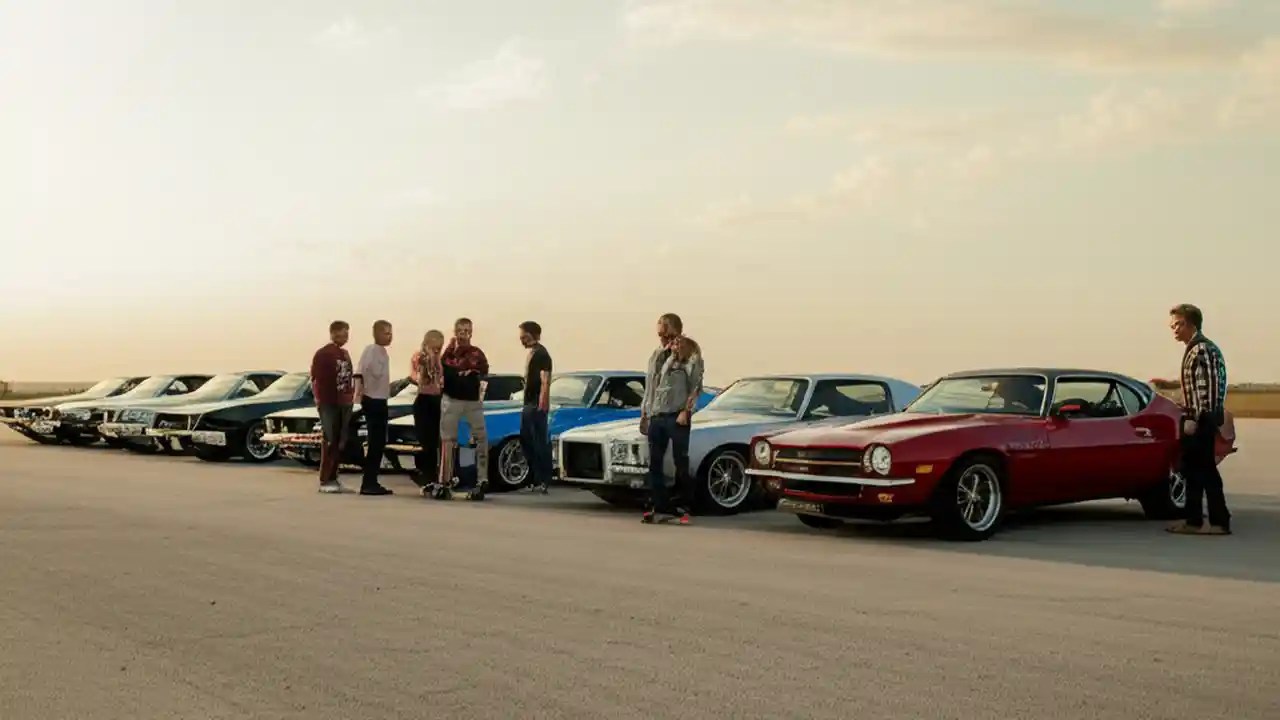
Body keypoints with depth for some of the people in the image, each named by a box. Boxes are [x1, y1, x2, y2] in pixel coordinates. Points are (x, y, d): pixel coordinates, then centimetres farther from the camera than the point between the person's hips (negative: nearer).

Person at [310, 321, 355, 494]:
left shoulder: (345, 354, 16)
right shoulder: (322, 354, -7)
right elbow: (315, 379, -9)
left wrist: (351, 397, 11)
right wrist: (318, 399, -13)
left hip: (344, 404, 7)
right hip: (329, 404, -7)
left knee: (341, 442, 8)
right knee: (329, 441, -7)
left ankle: (333, 478, 15)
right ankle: (325, 481, -3)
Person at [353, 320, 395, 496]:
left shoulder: (384, 352, 13)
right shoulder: (370, 349, -13)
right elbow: (360, 372, -25)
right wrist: (358, 392, -35)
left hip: (381, 400, 9)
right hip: (372, 400, -9)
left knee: (380, 443, 10)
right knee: (375, 443, -8)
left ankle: (372, 482, 15)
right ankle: (368, 484, -5)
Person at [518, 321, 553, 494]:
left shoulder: (541, 353, -12)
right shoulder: (531, 352, 18)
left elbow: (545, 380, -21)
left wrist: (542, 403, -29)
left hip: (537, 405, -10)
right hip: (528, 404, 10)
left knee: (540, 442, -7)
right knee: (525, 440, 12)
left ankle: (543, 481, -5)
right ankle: (534, 478, 19)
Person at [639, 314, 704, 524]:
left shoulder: (690, 353, -4)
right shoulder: (657, 355, 15)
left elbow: (696, 385, -8)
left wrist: (686, 410, -16)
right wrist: (644, 414, 17)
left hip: (677, 416, -6)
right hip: (655, 416, 6)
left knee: (681, 463, 0)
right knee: (654, 463, 7)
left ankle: (682, 508, 4)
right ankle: (656, 506, 13)